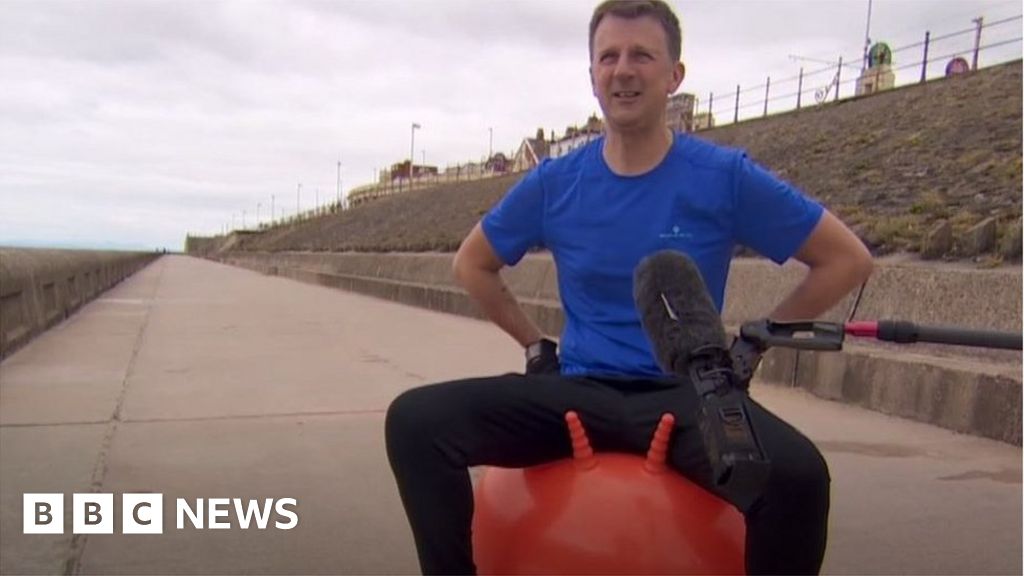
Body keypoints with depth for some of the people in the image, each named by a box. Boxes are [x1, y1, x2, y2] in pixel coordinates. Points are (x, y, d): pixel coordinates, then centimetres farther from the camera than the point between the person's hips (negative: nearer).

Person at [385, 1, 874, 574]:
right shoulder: (554, 183, 3)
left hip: (686, 393, -2)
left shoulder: (726, 176, -4)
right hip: (579, 389, 2)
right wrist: (536, 345, 10)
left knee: (796, 473, -34)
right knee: (415, 421, -20)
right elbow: (473, 264, 19)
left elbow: (848, 260, 5)